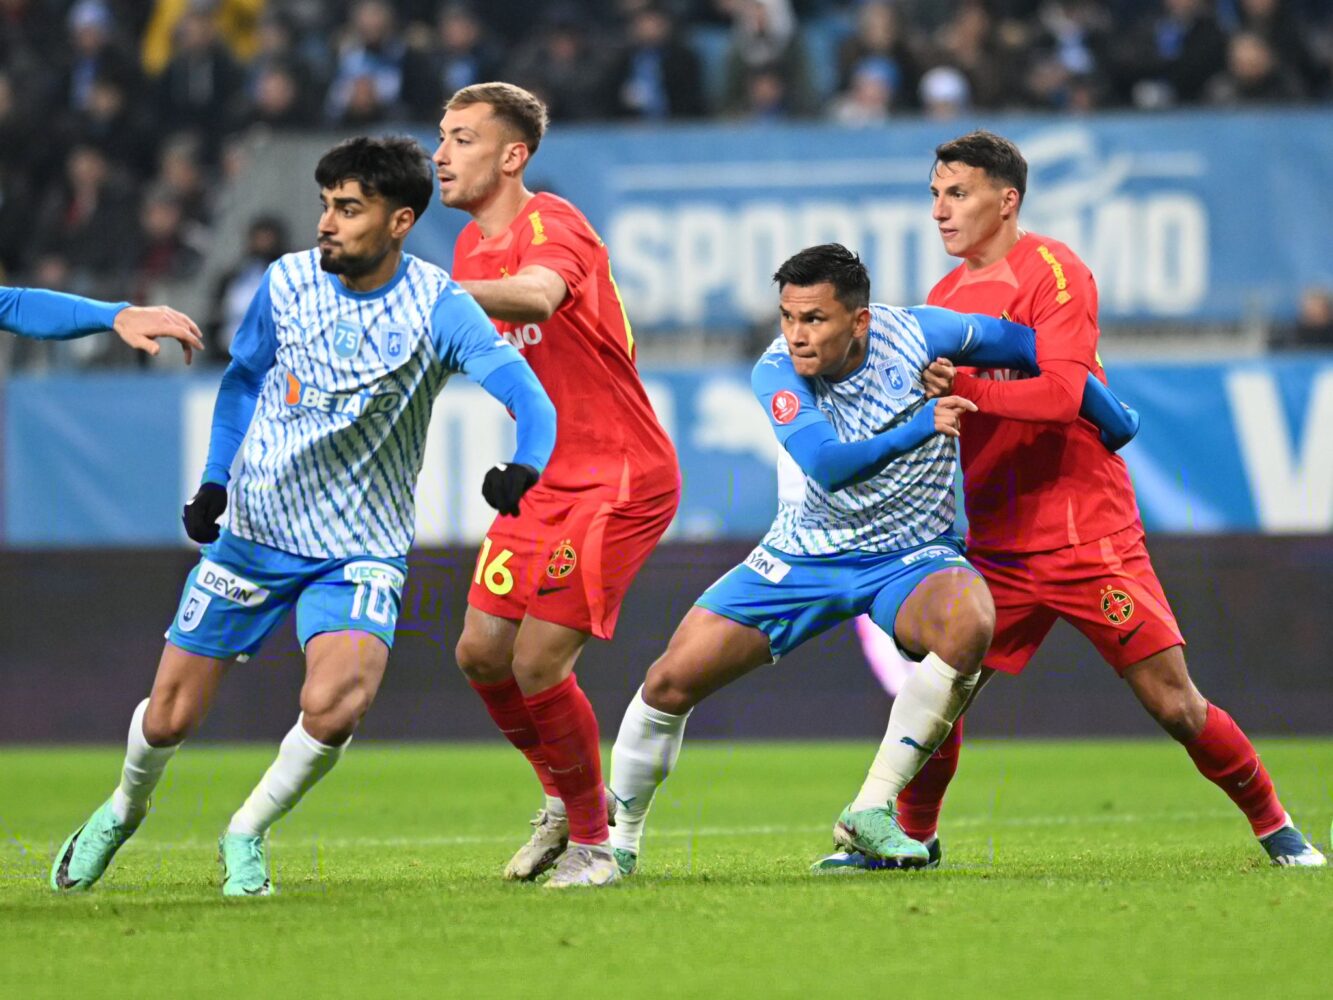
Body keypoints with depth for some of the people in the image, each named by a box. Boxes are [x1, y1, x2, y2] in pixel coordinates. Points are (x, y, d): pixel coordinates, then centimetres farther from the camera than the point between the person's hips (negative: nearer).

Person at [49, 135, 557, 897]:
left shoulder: (437, 307, -15)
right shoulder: (288, 282, -5)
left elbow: (529, 398, -25)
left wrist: (523, 468, -46)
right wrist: (216, 479, 3)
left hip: (361, 550, -3)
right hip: (255, 531, 3)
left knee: (333, 707, -28)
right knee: (168, 719, 5)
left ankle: (248, 835, 0)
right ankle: (125, 810, 40)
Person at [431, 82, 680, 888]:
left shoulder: (551, 223, -17)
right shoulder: (473, 245, 11)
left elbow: (539, 294, -41)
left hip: (619, 480, -9)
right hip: (544, 481, 9)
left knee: (538, 666, -12)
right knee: (482, 653, 4)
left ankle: (594, 840, 8)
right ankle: (566, 799, 28)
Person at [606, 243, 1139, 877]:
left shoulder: (914, 335, -17)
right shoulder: (777, 372, -17)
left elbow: (1027, 345, -1)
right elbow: (829, 466, -32)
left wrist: (1110, 415, 8)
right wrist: (919, 428, -43)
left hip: (911, 557, -1)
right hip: (803, 556, 1)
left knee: (969, 624, -35)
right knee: (672, 680, -10)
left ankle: (870, 813, -25)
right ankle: (617, 838, 14)